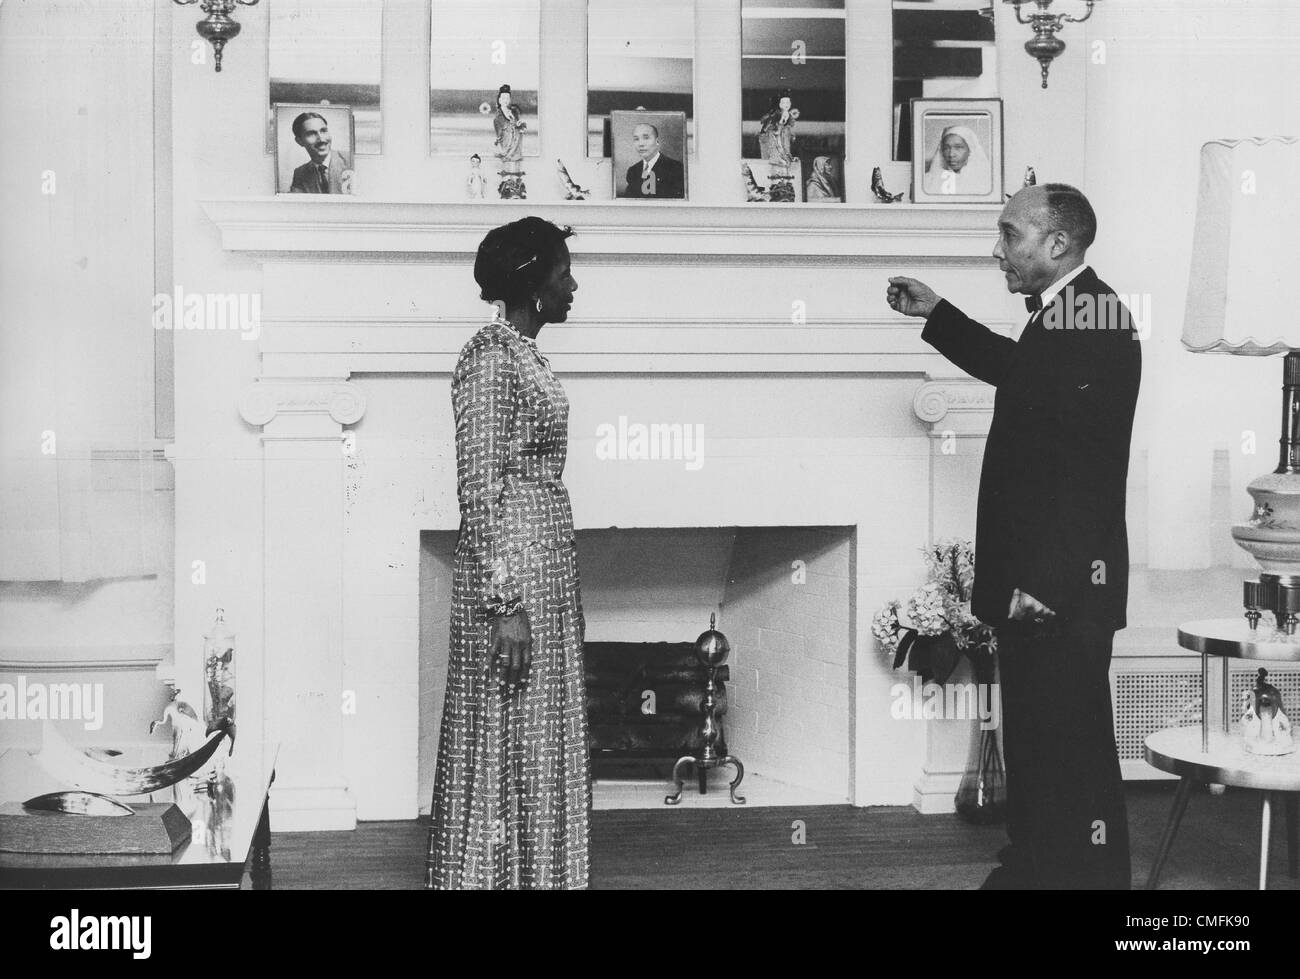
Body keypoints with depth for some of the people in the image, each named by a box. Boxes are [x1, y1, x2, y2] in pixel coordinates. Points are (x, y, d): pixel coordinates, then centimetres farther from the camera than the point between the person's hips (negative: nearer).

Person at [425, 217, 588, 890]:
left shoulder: (523, 354, 14)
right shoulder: (490, 358, -14)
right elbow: (480, 488, -19)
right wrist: (506, 601, -22)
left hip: (546, 565, 10)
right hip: (511, 568, -10)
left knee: (541, 744, 12)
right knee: (505, 744, -3)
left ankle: (534, 871, 20)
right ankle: (493, 876, 4)